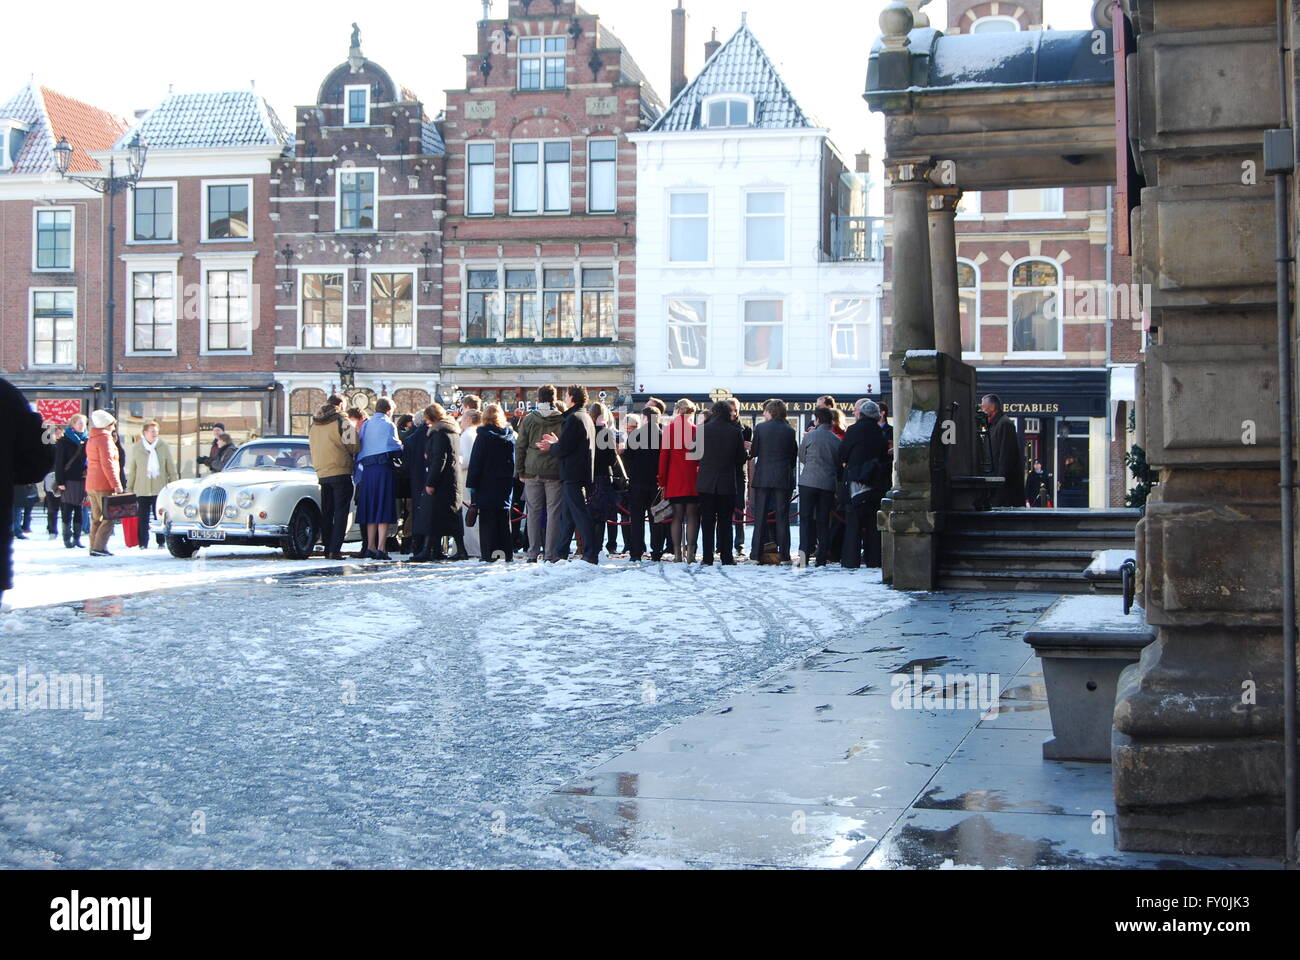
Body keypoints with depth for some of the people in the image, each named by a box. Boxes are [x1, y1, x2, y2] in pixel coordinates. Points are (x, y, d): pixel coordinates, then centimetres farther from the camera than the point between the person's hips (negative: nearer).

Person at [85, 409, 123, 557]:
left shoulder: (91, 440, 19)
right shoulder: (105, 439, -10)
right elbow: (107, 464, -17)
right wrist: (116, 484, -18)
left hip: (91, 485, 9)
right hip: (104, 485, -9)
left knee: (96, 518, 11)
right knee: (109, 517, -9)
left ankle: (94, 548, 10)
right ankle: (99, 547, -15)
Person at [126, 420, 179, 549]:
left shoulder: (164, 446, 3)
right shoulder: (135, 448, 5)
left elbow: (171, 468, 6)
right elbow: (131, 470, 9)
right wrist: (129, 489, 6)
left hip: (160, 488, 0)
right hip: (142, 489, 0)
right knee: (143, 518, 2)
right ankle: (143, 544, 8)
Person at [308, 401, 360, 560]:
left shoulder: (313, 427, 10)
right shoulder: (340, 423, -9)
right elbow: (353, 446, -10)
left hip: (322, 474, 6)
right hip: (340, 472, -6)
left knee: (326, 512, 12)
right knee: (341, 512, -3)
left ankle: (328, 548, 14)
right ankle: (335, 550, -10)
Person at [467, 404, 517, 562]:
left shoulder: (484, 435, -8)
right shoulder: (510, 435, 6)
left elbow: (475, 462, -7)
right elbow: (515, 461, 9)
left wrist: (472, 485, -4)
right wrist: (511, 480, 13)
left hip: (487, 484, -4)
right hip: (506, 484, 4)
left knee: (487, 519, -2)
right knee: (504, 519, 11)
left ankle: (489, 553, -7)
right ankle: (508, 553, 10)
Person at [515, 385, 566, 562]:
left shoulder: (529, 420, 0)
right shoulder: (562, 420, -3)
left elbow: (520, 446, 3)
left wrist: (520, 471, 9)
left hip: (533, 472, 1)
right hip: (555, 473, -1)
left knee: (534, 512, 7)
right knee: (553, 512, 2)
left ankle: (533, 553, 7)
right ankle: (551, 553, 0)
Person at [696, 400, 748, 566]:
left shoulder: (703, 429, -4)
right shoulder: (735, 431, -5)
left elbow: (697, 453, 3)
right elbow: (741, 459, 0)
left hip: (706, 482, 0)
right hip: (727, 482, 0)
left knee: (708, 521, 4)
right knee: (725, 521, 7)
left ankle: (707, 558, 2)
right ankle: (726, 557, 7)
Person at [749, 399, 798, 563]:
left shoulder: (760, 428, -4)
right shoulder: (789, 430, 0)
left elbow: (754, 452, 1)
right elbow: (794, 455, 5)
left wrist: (750, 448, 23)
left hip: (762, 477, 0)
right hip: (783, 478, 1)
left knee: (760, 517, 5)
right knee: (782, 517, 3)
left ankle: (757, 553, 4)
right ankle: (784, 554, 1)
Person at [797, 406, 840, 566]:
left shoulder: (810, 436, -5)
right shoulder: (837, 440, 2)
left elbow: (801, 458, 7)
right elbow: (840, 464, 11)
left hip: (808, 481, -2)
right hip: (828, 485, 3)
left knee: (806, 518, 2)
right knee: (823, 521, 7)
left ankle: (805, 550, -17)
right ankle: (822, 558, 6)